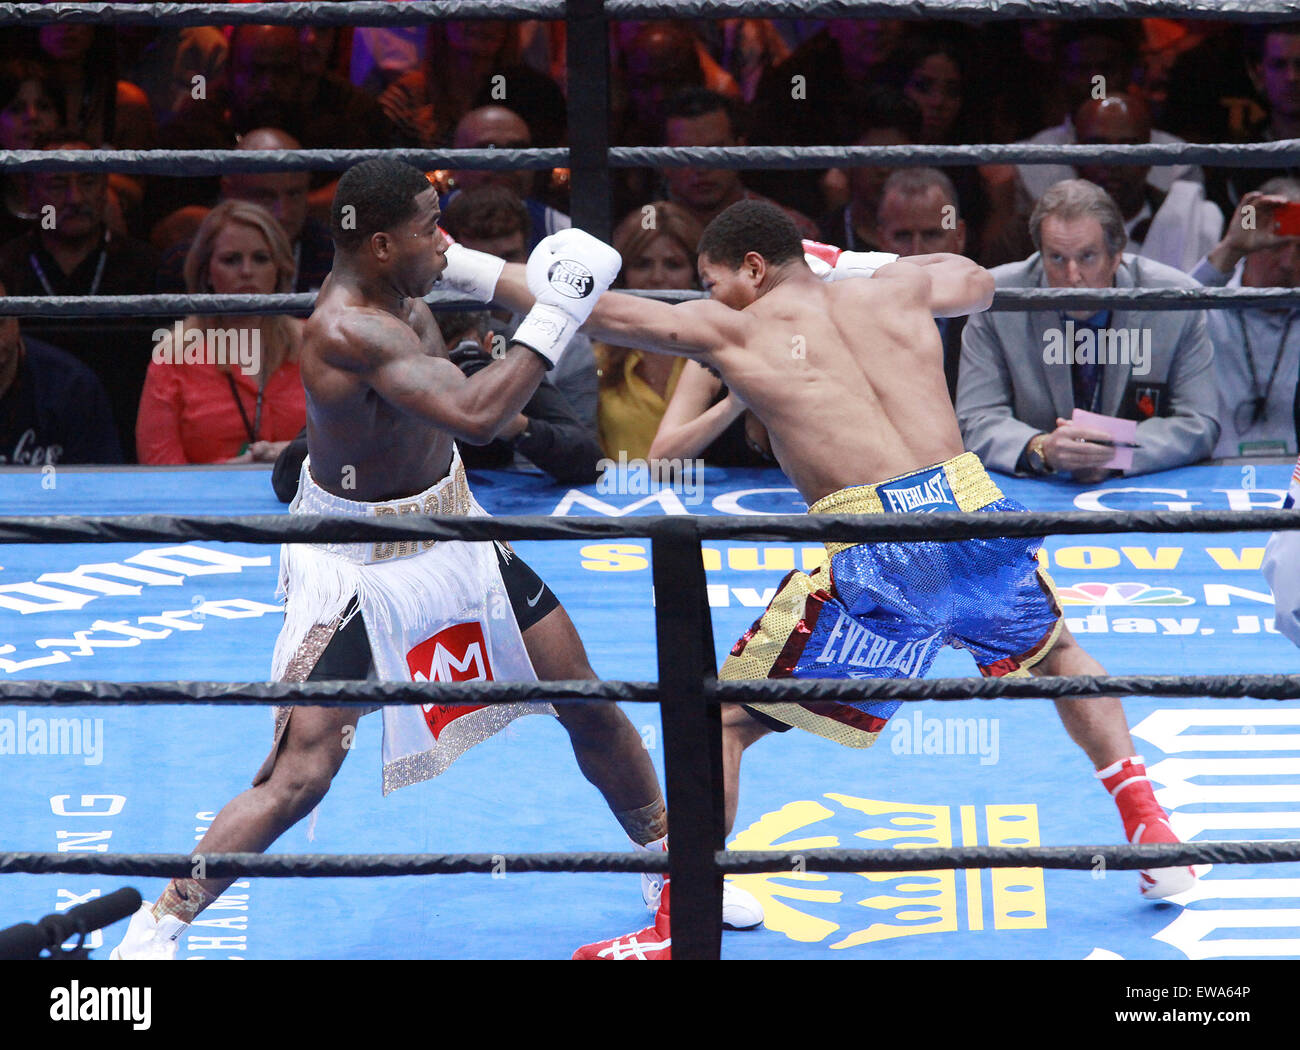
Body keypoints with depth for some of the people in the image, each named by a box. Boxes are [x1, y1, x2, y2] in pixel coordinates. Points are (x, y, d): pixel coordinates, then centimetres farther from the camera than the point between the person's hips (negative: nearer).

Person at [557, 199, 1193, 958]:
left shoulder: (737, 330, 8)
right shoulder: (893, 290, 18)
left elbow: (614, 316, 14)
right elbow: (977, 281, 39)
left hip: (871, 545, -5)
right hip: (969, 502, 5)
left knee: (724, 721, 7)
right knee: (1055, 653, 34)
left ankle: (677, 929, 3)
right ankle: (1151, 829, 33)